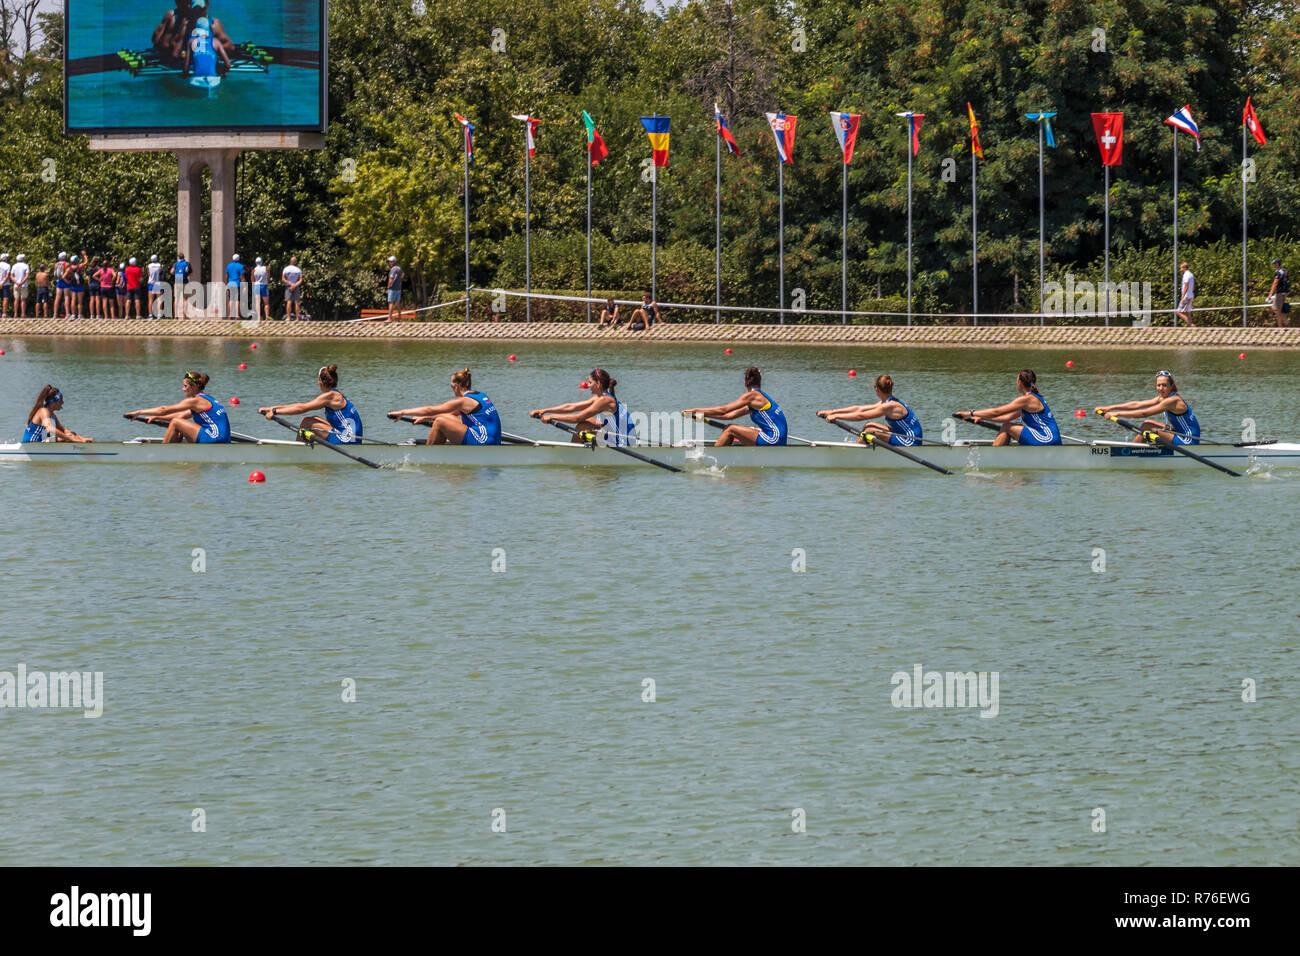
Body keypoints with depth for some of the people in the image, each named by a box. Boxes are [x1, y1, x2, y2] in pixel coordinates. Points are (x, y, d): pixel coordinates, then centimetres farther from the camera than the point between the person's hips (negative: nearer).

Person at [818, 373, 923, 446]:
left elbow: (860, 416, -17)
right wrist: (832, 412, 10)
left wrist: (836, 416, -9)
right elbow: (859, 409, 11)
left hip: (910, 443, -10)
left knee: (870, 428, -13)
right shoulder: (887, 402, 10)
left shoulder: (889, 406, -19)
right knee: (869, 425, 11)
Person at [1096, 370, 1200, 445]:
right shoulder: (1162, 398, 9)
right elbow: (1137, 405, 6)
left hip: (1188, 443, -10)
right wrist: (1110, 408, 1)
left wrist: (1118, 413, -17)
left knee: (1147, 425, -11)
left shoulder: (1173, 400, -18)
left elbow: (1144, 413, -20)